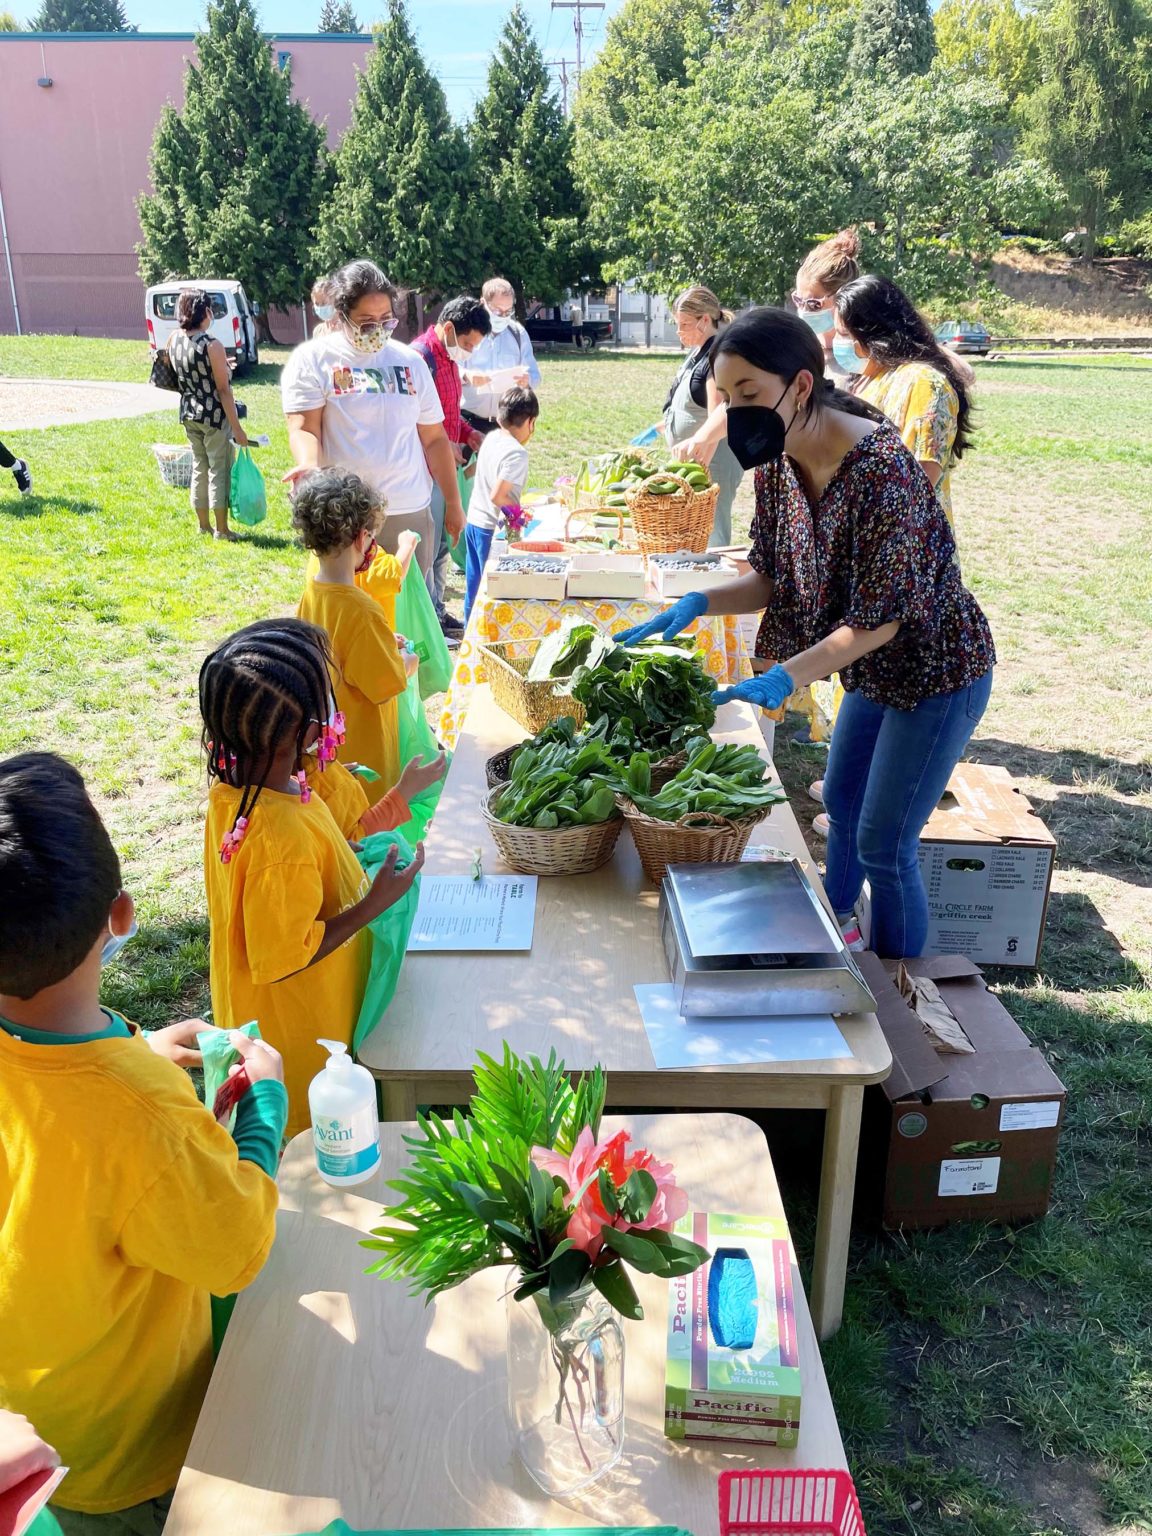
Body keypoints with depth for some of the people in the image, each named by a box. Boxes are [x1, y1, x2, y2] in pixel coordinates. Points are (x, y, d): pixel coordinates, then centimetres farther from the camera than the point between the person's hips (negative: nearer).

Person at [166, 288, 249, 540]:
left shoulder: (174, 340, 1)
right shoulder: (212, 346, -17)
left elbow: (177, 377, 12)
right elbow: (223, 390, -17)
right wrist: (237, 428, -14)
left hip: (189, 414, 6)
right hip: (215, 416, -6)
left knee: (199, 468, 16)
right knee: (219, 470, 3)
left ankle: (204, 525, 23)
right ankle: (221, 529, 8)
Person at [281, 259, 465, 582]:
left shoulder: (410, 361, 13)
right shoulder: (312, 359, 2)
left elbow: (434, 438, 16)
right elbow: (304, 428, -8)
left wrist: (453, 504, 15)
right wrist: (309, 465, -31)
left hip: (410, 513, 4)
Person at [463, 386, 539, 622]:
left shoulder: (491, 438, 5)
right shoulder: (517, 453, -19)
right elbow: (497, 496, -25)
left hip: (473, 521, 8)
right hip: (493, 529, -8)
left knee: (474, 583, 17)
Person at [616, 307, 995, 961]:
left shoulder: (881, 468, -32)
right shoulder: (778, 463, -7)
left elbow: (881, 617, -30)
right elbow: (773, 580, 1)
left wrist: (788, 676, -38)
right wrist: (700, 603, -16)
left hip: (937, 671, -8)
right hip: (873, 670, 8)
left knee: (884, 845, -1)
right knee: (843, 805, 24)